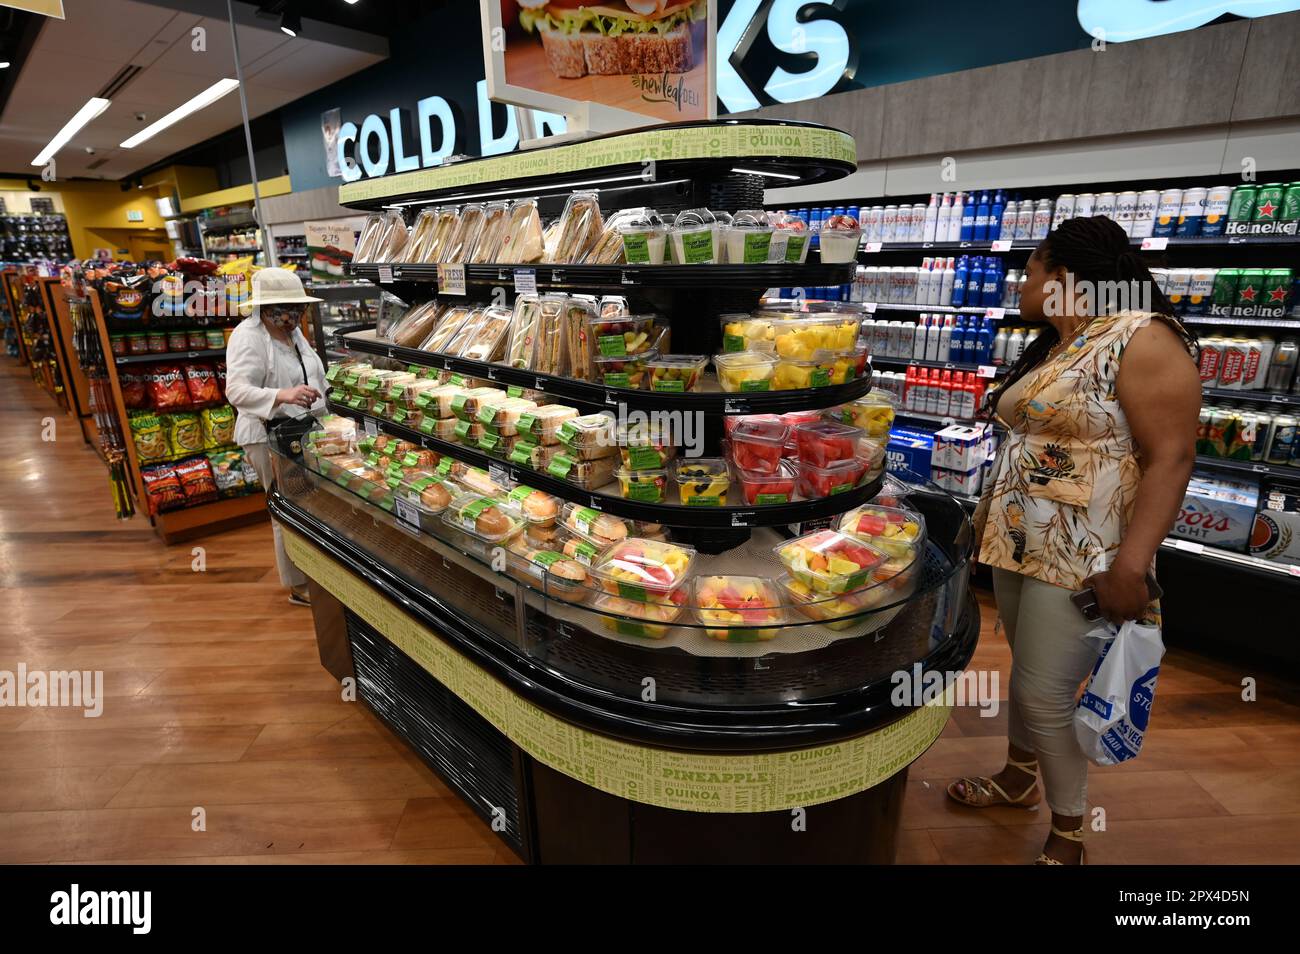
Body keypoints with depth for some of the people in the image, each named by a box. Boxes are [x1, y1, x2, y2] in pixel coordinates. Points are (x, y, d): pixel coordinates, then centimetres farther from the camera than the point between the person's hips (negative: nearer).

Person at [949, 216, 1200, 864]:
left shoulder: (1143, 339, -13)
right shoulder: (1048, 348, 12)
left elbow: (1171, 457, -19)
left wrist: (1129, 566, -25)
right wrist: (990, 512, 19)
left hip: (1081, 558, -8)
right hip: (1017, 543, 8)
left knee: (1046, 696, 0)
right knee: (1027, 674, 20)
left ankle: (1067, 837, 22)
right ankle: (1019, 778, 40)